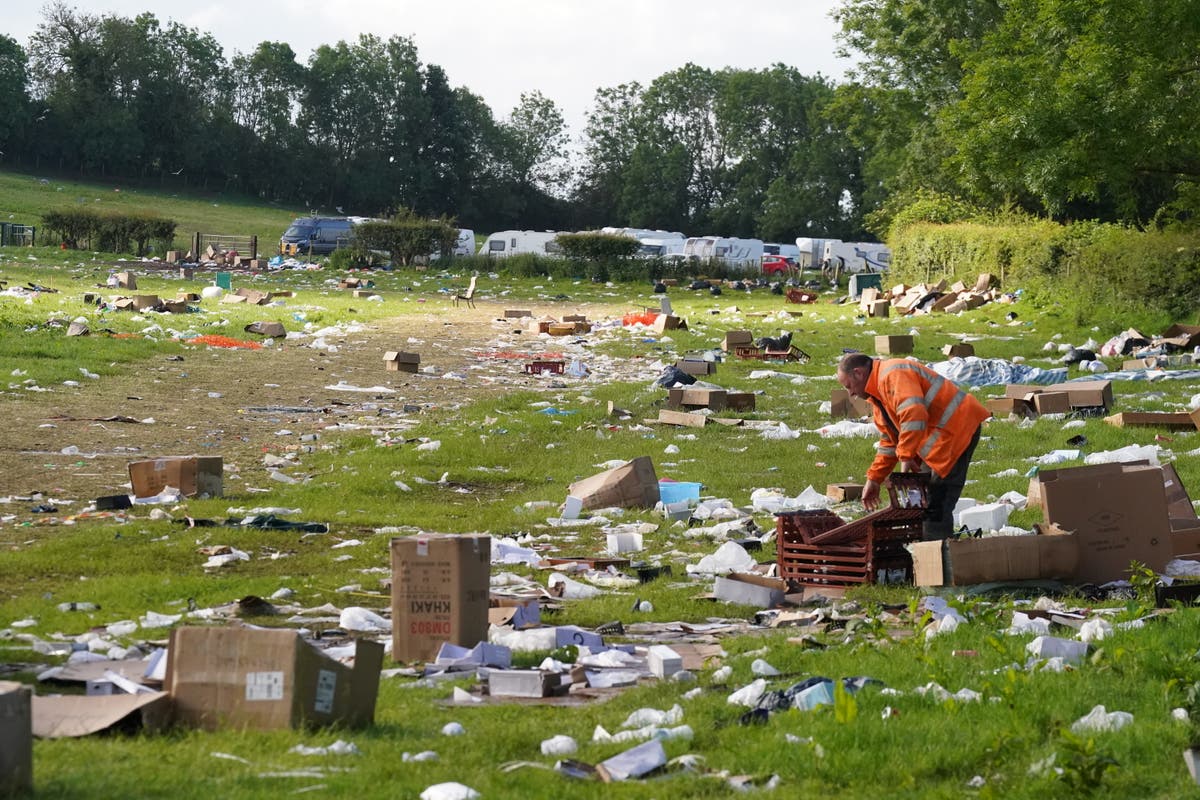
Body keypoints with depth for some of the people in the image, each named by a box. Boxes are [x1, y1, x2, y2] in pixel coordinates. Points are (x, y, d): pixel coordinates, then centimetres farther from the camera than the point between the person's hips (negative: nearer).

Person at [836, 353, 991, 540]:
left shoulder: (893, 375, -13)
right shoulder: (877, 395, 22)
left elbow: (913, 414, -27)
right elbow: (889, 442, 27)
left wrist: (906, 456, -22)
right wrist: (873, 479, 21)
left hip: (955, 431, -11)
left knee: (935, 507, -13)